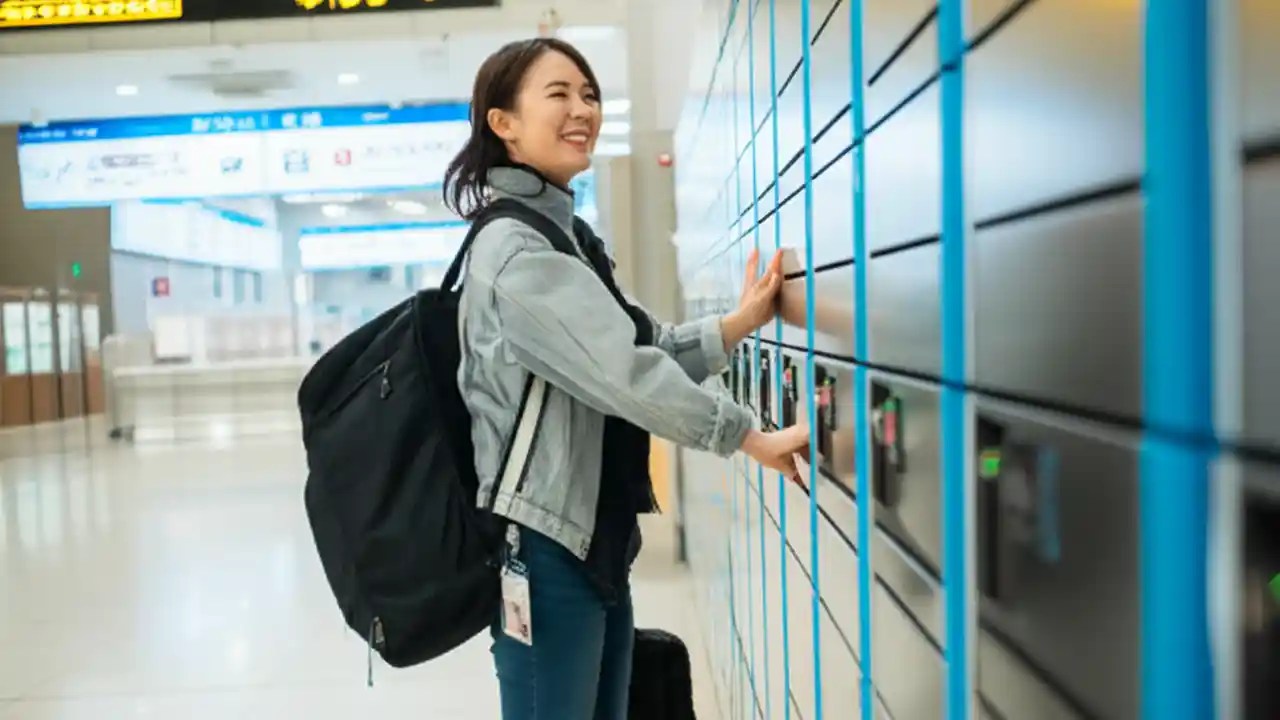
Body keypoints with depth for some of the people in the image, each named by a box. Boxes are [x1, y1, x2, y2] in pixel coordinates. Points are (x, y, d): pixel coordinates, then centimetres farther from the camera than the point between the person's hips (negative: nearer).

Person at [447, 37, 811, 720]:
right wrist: (751, 437, -17)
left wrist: (740, 324, -2)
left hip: (596, 538, 10)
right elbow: (623, 371, -23)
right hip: (546, 546, -10)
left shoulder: (563, 237, 15)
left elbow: (648, 347, 11)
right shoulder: (516, 249, -17)